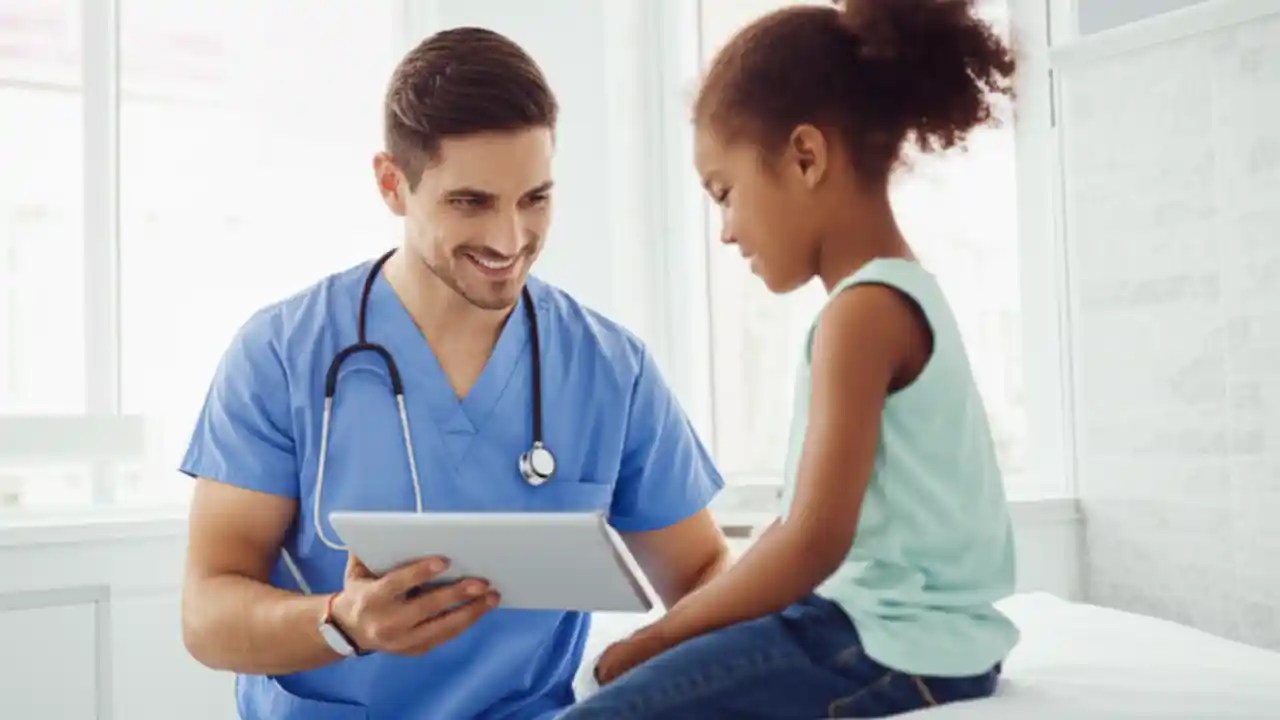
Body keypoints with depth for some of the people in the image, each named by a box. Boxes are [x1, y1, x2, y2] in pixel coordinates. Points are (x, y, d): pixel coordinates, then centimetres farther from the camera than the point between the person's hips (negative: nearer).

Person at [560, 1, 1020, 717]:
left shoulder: (864, 310, -17)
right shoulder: (908, 292, 14)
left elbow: (815, 542, -22)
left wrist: (656, 637, -11)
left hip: (892, 647, -11)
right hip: (906, 628, 11)